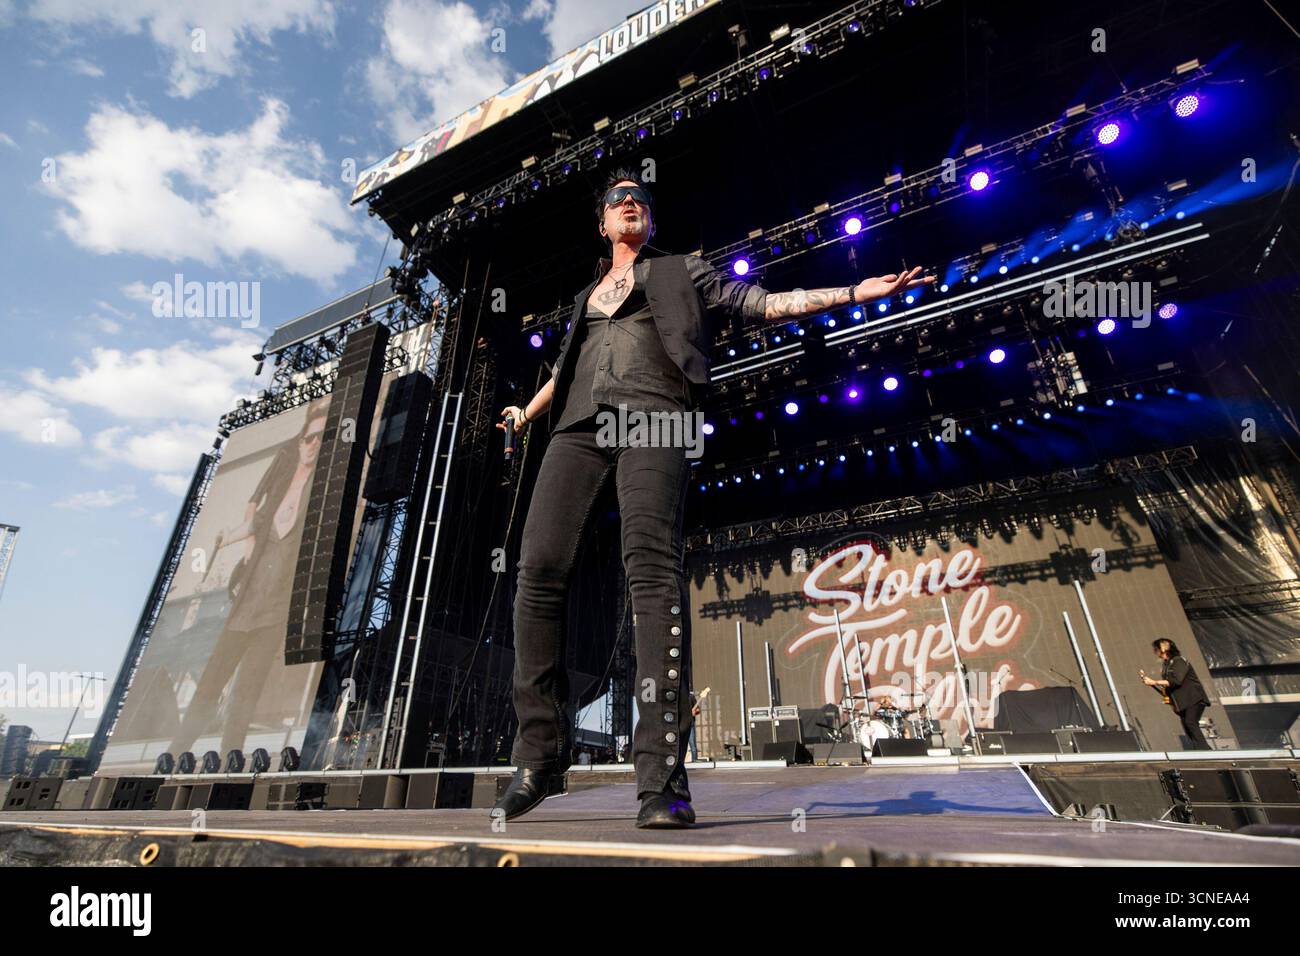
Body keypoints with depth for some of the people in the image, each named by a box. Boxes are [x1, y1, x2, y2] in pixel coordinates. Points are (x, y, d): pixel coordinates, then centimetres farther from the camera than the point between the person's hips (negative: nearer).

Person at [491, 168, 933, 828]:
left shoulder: (681, 272, 25)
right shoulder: (585, 297, 36)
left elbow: (762, 304, 18)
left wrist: (853, 292, 10)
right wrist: (526, 412, 61)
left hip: (653, 415, -4)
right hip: (580, 426, 4)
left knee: (652, 563, -26)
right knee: (539, 567, -14)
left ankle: (662, 775, -26)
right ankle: (540, 753, -3)